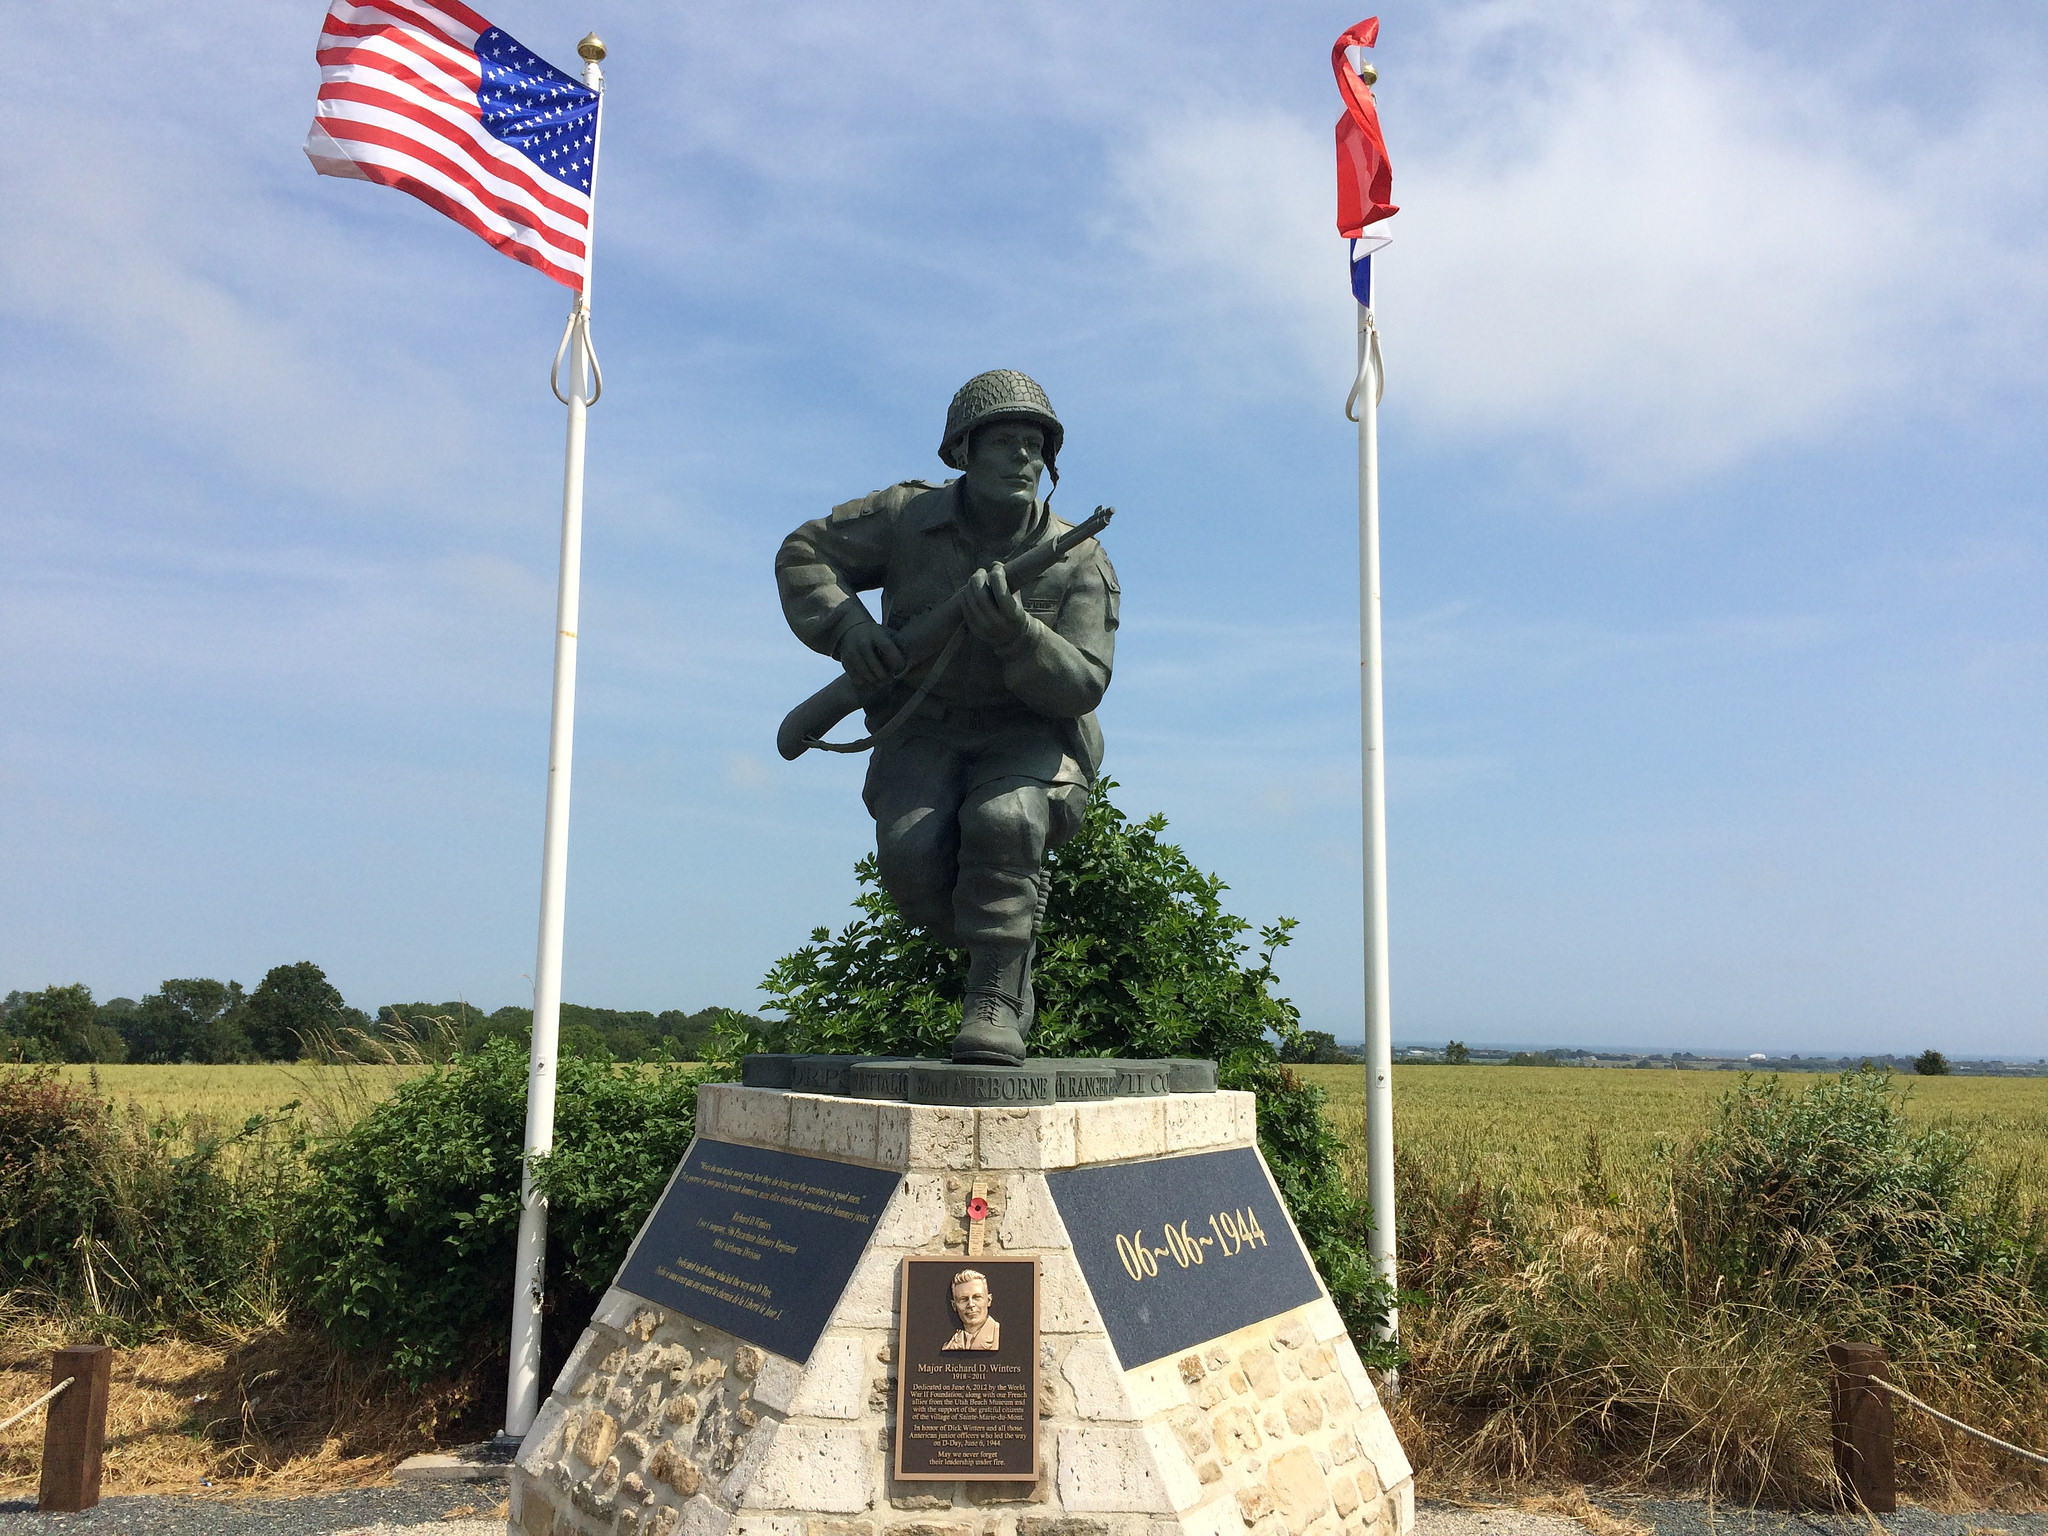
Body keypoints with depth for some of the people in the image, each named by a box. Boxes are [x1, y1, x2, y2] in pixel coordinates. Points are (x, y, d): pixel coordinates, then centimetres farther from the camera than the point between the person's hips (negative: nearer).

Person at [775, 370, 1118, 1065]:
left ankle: (994, 1005, -23)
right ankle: (988, 946, 5)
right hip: (926, 734, 2)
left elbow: (1080, 687, -14)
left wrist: (1014, 630, -32)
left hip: (1030, 737, -1)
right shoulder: (908, 517, -3)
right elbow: (802, 554, 8)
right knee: (913, 856, -27)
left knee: (1002, 823, -36)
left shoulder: (1080, 561, -7)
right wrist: (845, 626, -11)